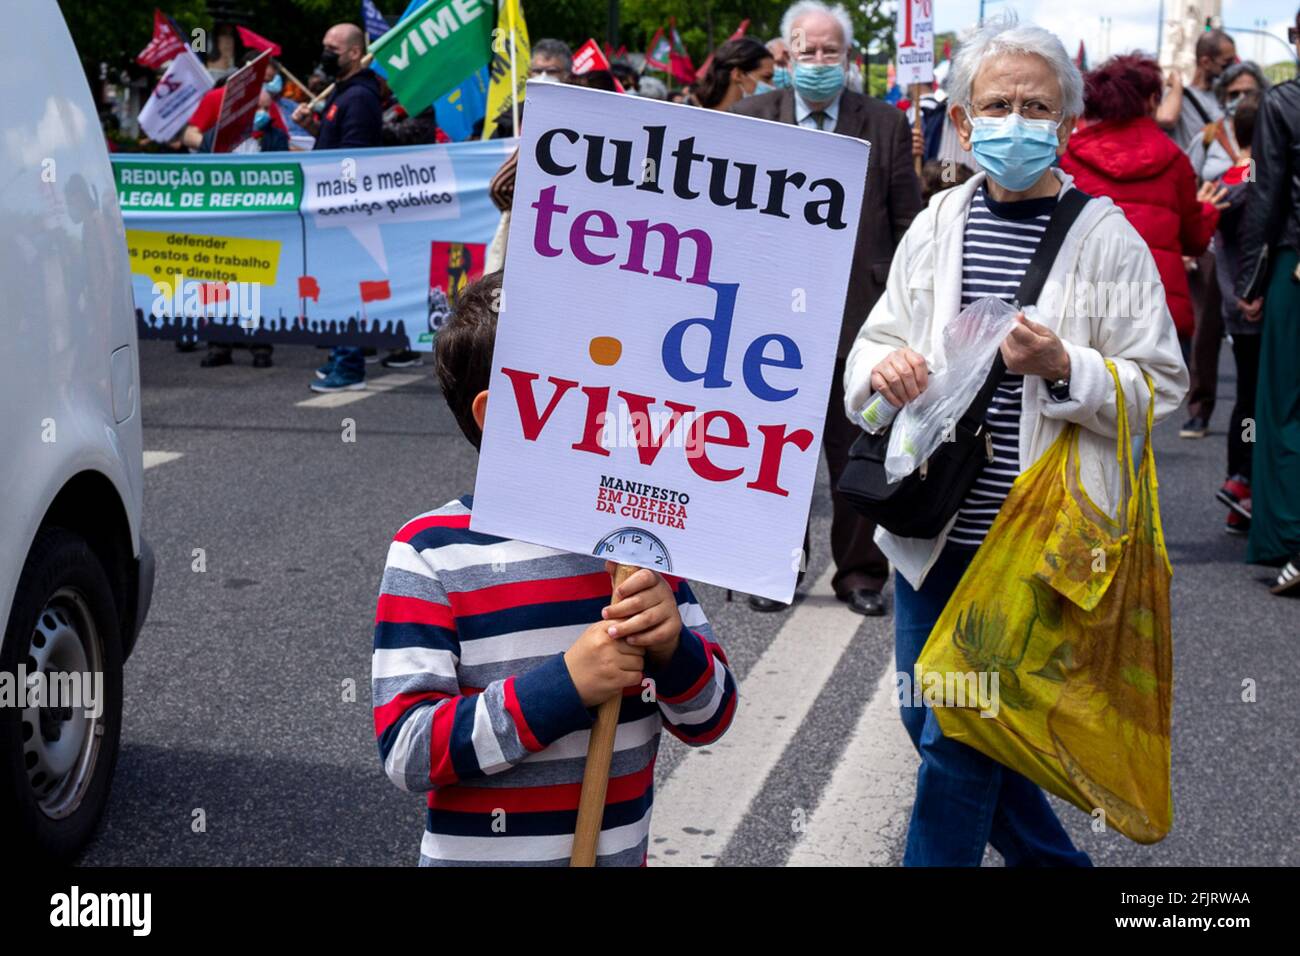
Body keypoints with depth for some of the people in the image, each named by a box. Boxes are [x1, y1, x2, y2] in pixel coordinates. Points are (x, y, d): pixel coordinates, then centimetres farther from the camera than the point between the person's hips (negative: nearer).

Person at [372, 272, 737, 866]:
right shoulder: (430, 553, -15)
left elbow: (710, 721, 2)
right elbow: (405, 752, -20)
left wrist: (675, 647, -18)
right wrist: (565, 684, -26)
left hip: (622, 851, 4)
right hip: (478, 853, -4)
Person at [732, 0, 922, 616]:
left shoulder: (886, 125, 4)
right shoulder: (748, 120, 5)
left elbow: (908, 224, 4)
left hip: (860, 312, 0)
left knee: (861, 454, 6)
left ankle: (860, 572, 18)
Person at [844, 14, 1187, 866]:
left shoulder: (1105, 237, -6)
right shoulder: (938, 224, 7)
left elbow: (1161, 386, -6)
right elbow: (873, 345, 10)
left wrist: (1064, 370, -23)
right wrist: (885, 367, -13)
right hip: (932, 532, 6)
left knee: (958, 740, -2)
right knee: (930, 721, 16)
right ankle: (1052, 859, 37)